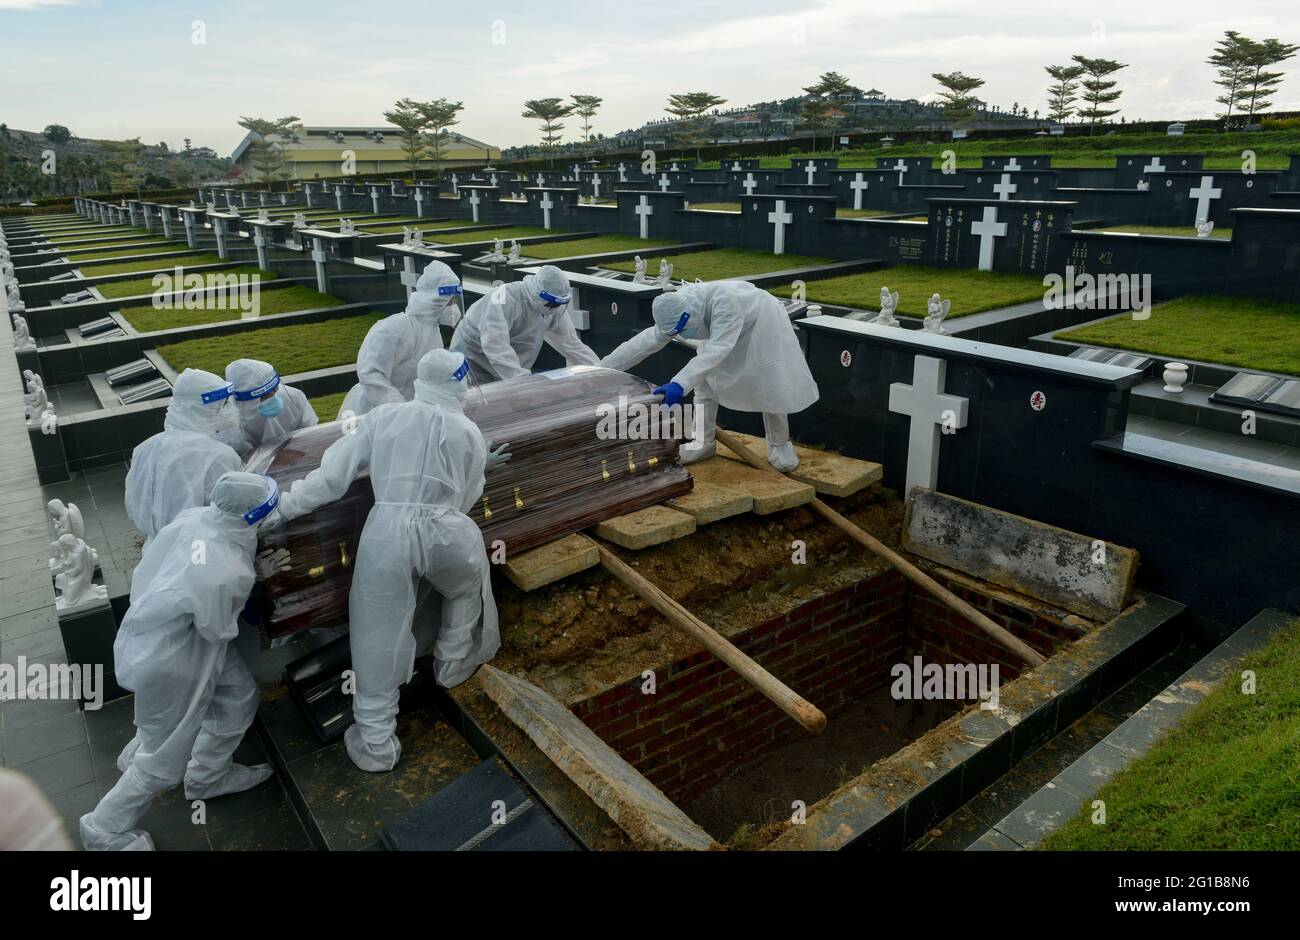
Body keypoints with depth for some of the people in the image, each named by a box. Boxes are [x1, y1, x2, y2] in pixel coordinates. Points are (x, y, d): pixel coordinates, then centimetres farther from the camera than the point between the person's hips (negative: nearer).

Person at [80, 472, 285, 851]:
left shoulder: (195, 516, -19)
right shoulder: (227, 576, -38)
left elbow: (149, 556, -1)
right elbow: (219, 631, -18)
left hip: (157, 632, 8)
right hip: (168, 662, -8)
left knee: (240, 697, 22)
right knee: (166, 761, 13)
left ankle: (208, 776, 46)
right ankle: (107, 830, 37)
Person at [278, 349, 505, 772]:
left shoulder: (384, 417, 6)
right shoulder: (469, 433, 6)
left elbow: (332, 473, 4)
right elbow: (464, 499, 9)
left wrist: (286, 506, 11)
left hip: (386, 532, 1)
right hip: (445, 533, 0)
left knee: (378, 640, 11)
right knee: (466, 590, 34)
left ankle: (376, 744, 20)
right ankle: (453, 665, 48)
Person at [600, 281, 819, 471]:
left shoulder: (725, 302, -45)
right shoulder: (678, 307, -23)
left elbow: (716, 350, -53)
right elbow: (647, 340, -20)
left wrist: (679, 385, -64)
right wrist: (603, 368, -24)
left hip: (763, 323, -6)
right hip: (721, 325, 6)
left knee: (772, 387, -4)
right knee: (706, 381, 0)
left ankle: (779, 445, 14)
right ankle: (704, 442, 11)